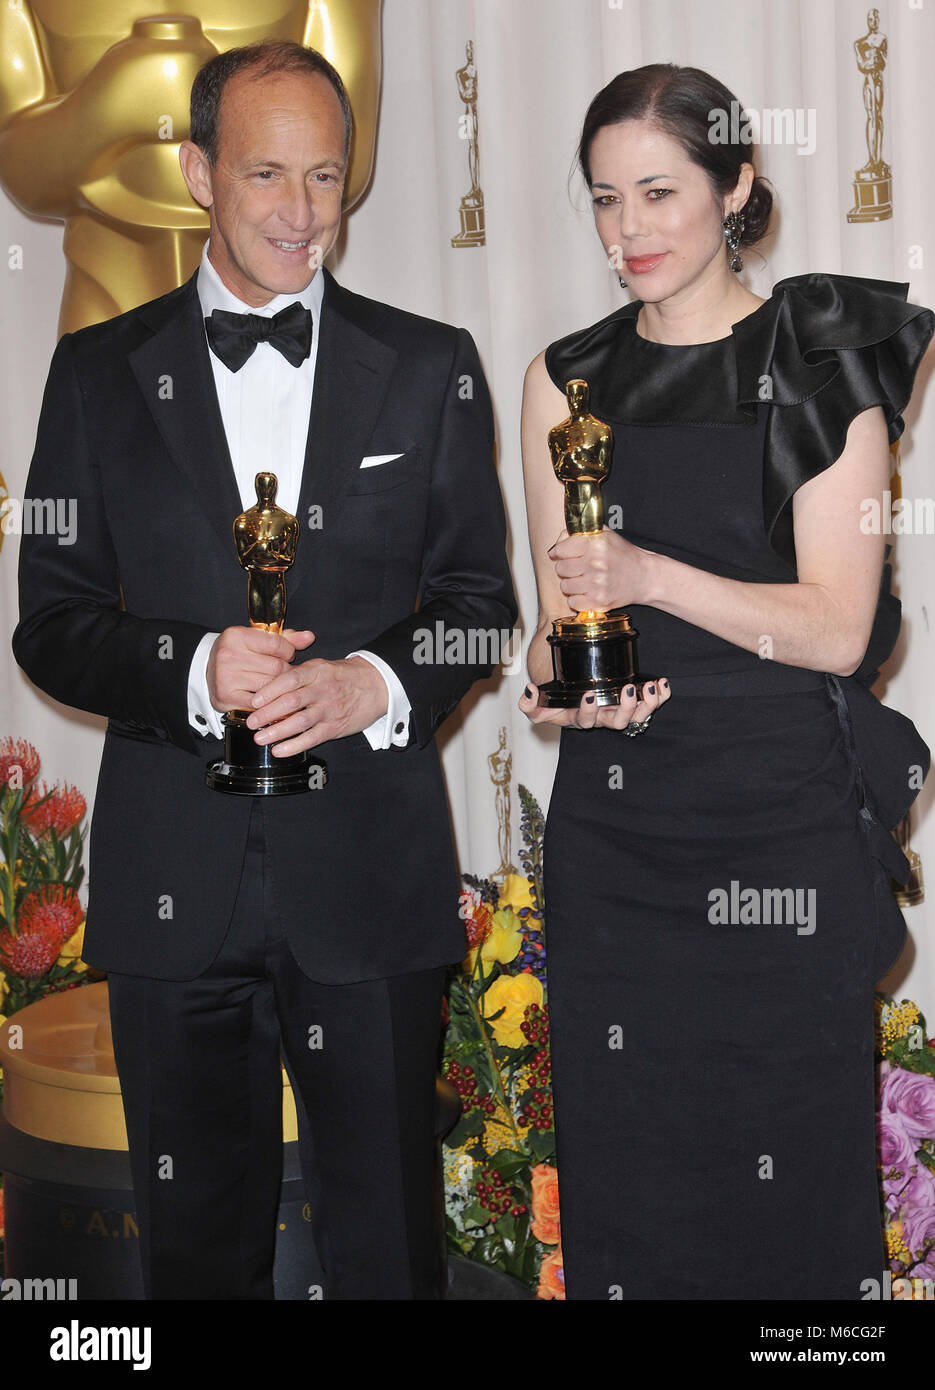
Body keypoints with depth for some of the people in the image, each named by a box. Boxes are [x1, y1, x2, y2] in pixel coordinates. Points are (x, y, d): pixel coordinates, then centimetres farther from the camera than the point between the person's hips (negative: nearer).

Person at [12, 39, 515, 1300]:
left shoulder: (432, 368, 6)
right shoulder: (101, 373, 6)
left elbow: (479, 595, 6)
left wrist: (374, 682, -14)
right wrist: (193, 670, -16)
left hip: (372, 874, 0)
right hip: (175, 877, 1)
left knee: (387, 1238, 9)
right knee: (198, 1239, 14)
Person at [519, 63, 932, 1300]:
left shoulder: (820, 364, -3)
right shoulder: (569, 379, 9)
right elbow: (559, 611, 11)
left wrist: (649, 575, -21)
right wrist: (561, 683, -11)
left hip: (784, 815, -3)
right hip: (614, 816, 3)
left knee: (783, 1153, 5)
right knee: (620, 1154, 9)